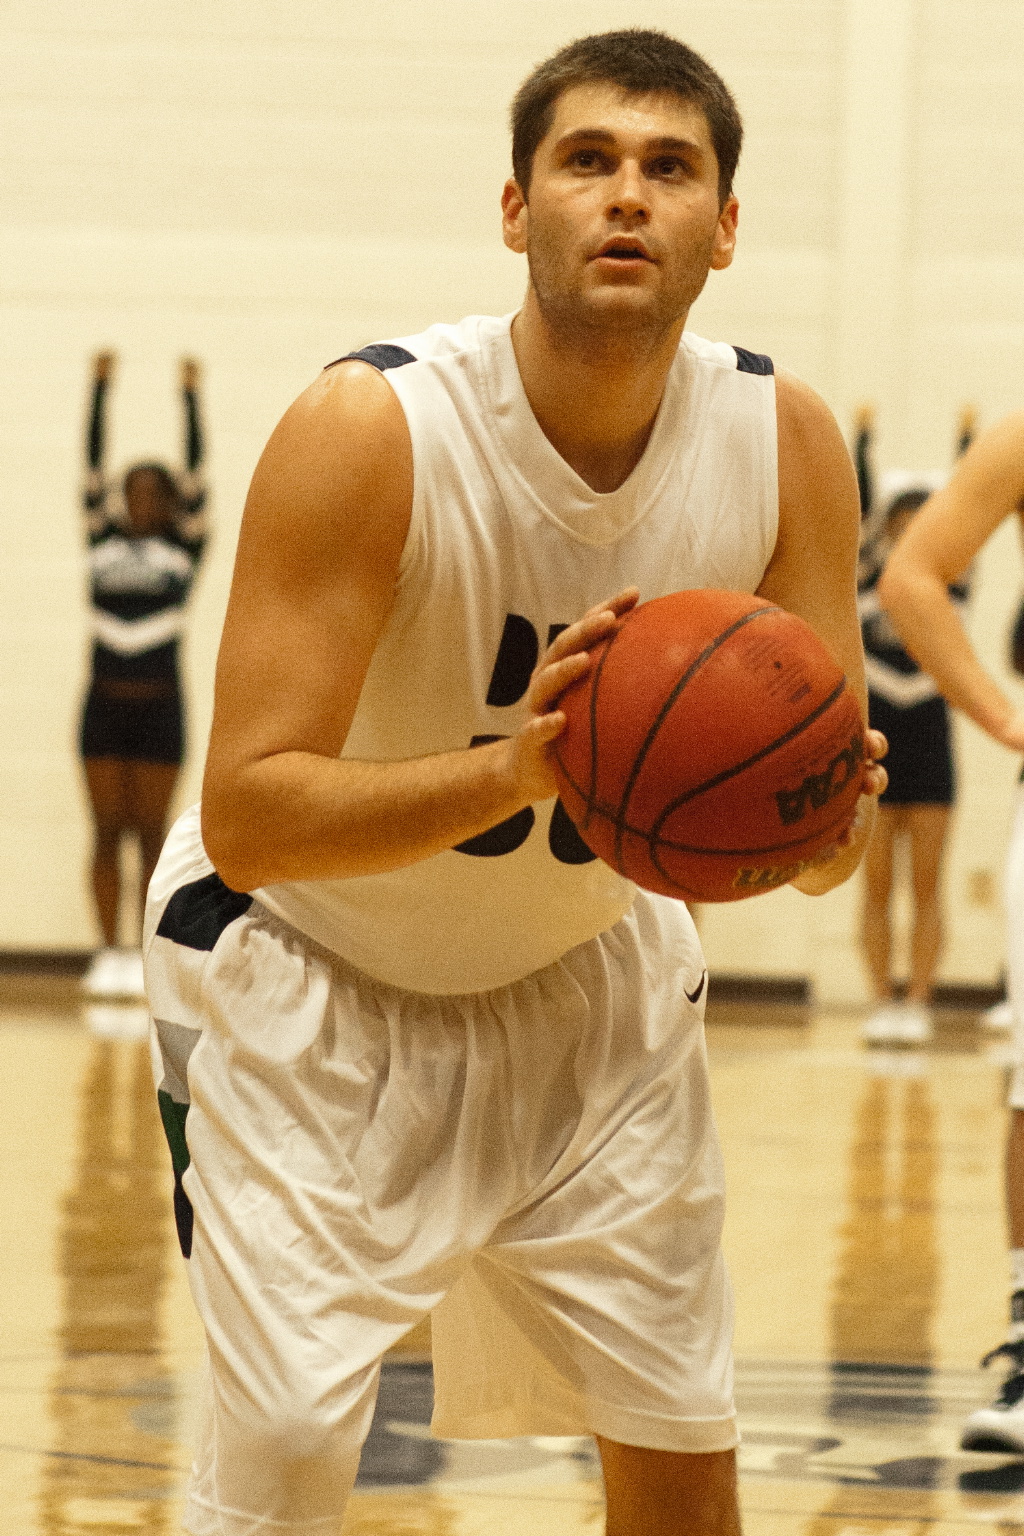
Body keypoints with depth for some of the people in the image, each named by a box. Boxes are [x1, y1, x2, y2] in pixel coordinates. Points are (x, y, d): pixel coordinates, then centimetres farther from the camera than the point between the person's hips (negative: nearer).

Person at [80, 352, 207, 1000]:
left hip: (159, 704, -2)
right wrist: (101, 388, 3)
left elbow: (195, 472, -1)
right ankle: (109, 954, 5)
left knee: (152, 832, 1)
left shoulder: (183, 549, 4)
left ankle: (146, 955, 3)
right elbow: (94, 465, 6)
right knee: (108, 833, 3)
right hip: (105, 702, 2)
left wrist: (192, 396, -3)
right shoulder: (105, 543, 9)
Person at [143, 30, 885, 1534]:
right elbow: (248, 819, -33)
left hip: (585, 966, 4)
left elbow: (825, 841, -10)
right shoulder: (370, 430, -28)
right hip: (308, 971, -4)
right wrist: (511, 770, -48)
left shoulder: (785, 440, -16)